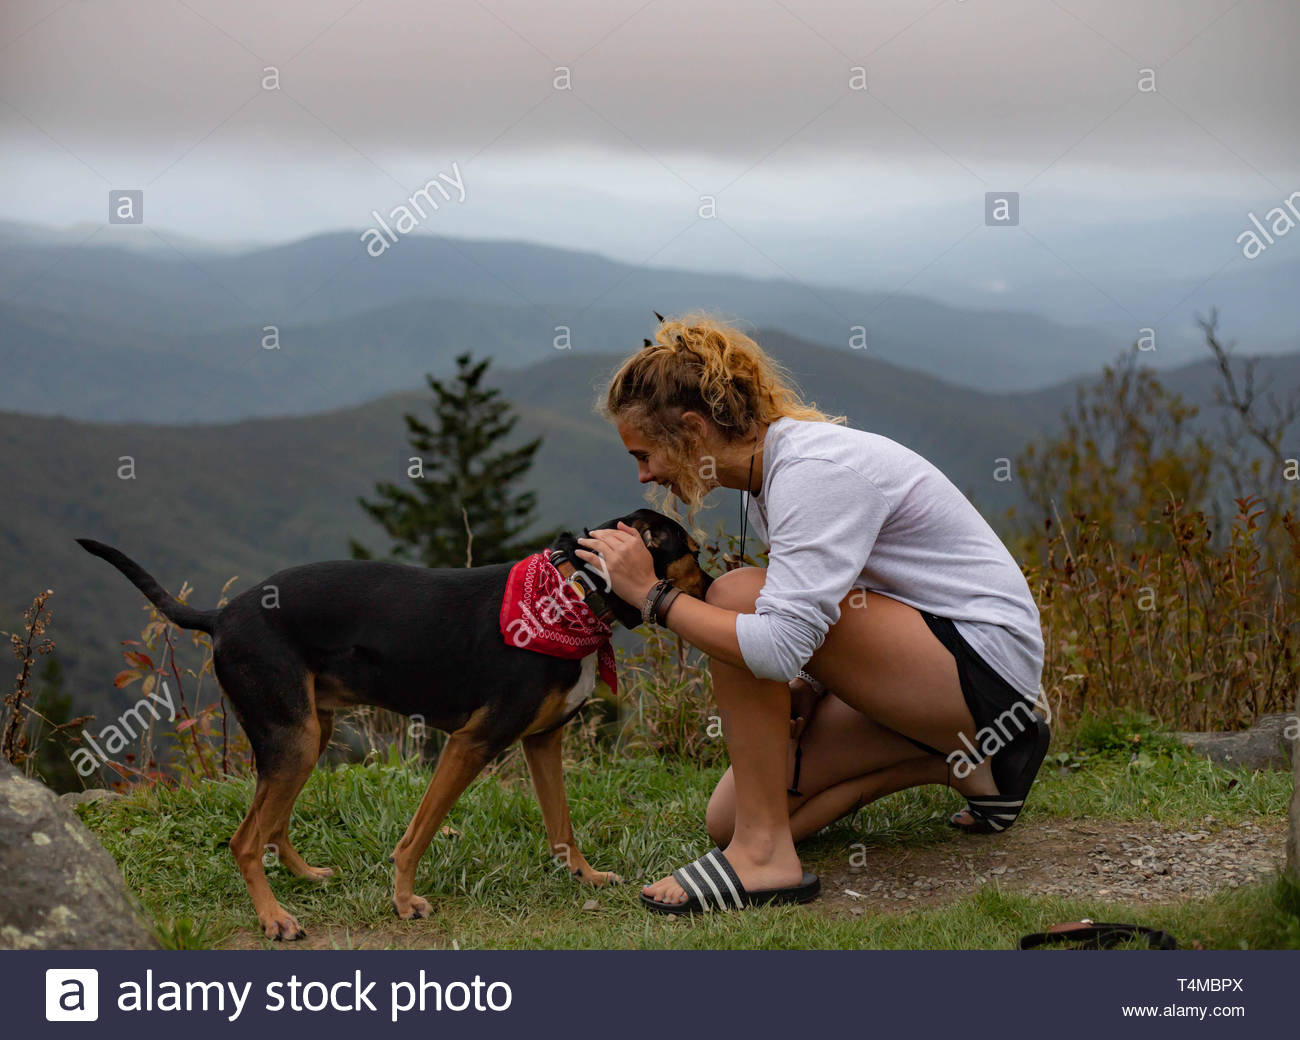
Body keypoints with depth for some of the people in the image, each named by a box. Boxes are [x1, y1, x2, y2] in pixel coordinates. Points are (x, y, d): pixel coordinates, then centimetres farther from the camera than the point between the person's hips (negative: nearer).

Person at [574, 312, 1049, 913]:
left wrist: (652, 594, -24)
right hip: (921, 675, 10)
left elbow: (782, 644, -33)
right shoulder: (768, 471, 7)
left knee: (738, 595, -25)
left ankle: (764, 857, -19)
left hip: (985, 662, -10)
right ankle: (963, 758, 10)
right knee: (729, 817, 2)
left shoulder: (815, 469, -23)